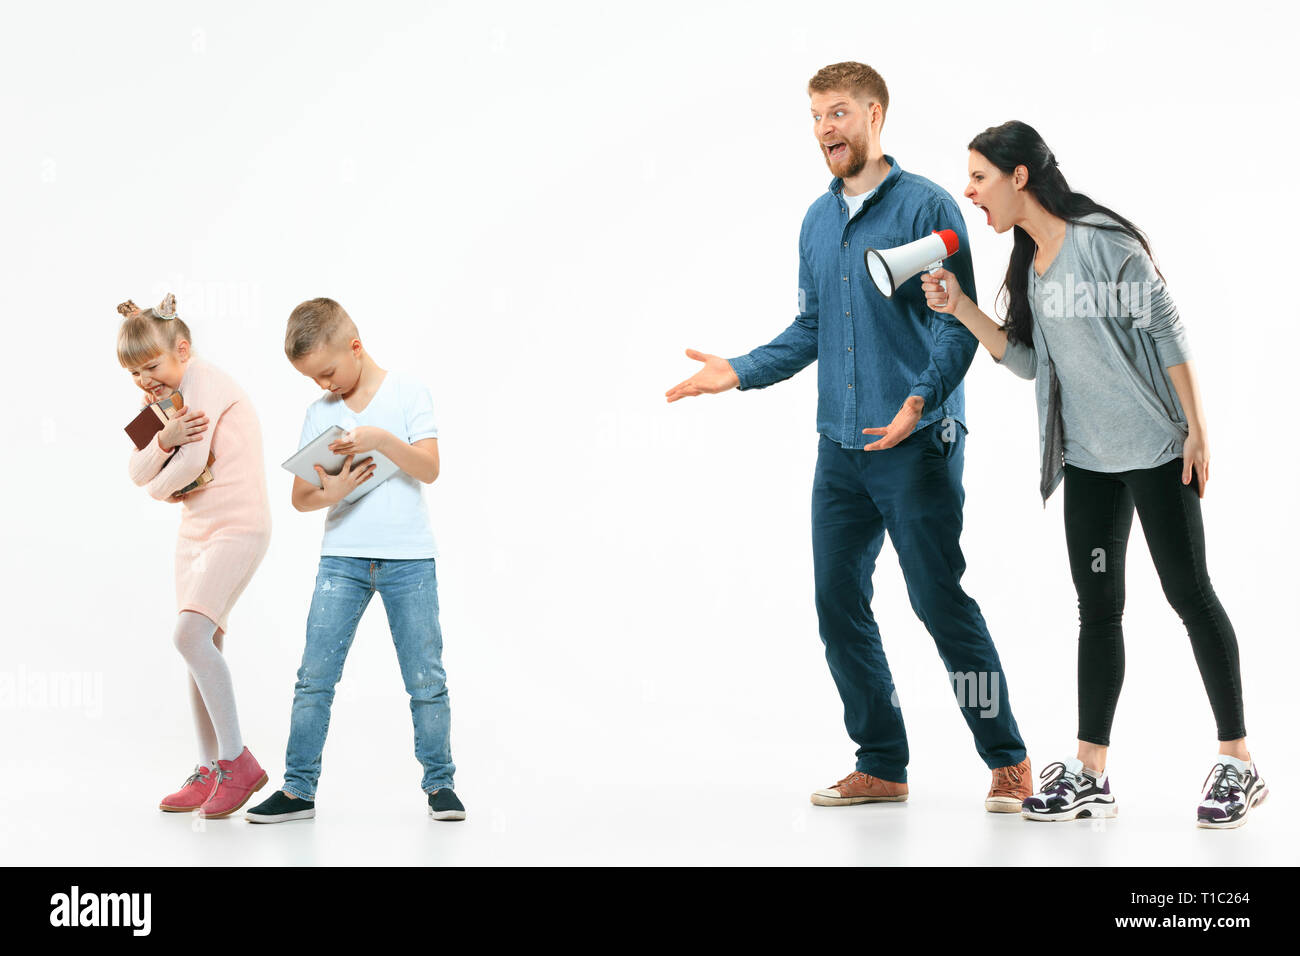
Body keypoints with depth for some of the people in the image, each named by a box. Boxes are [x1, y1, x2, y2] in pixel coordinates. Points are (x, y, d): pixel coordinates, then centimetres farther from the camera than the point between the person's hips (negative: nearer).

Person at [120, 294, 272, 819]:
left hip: (238, 526, -9)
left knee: (190, 634, -21)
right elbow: (138, 472, 6)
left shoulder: (204, 381, -13)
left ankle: (236, 760, -17)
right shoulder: (162, 396, 14)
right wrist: (164, 437, -14)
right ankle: (209, 771, 13)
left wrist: (160, 488, -1)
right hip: (195, 530, 9)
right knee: (201, 646, 7)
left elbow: (192, 462, -22)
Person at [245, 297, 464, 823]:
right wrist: (330, 493, -16)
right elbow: (300, 497, 6)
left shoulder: (407, 391, 0)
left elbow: (429, 468, -8)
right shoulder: (319, 412, 8)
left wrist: (381, 439, -23)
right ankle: (298, 789, 2)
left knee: (425, 678, 1)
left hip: (409, 557, -2)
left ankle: (439, 783, 13)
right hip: (342, 557, 3)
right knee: (314, 676, -3)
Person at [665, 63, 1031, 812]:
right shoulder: (818, 221, 14)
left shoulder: (925, 207, -7)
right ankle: (881, 766, 18)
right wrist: (739, 372, 10)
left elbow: (959, 323, -11)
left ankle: (1008, 761, 6)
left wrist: (922, 399, -25)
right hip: (841, 444, 7)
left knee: (940, 599, -7)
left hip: (917, 443, -7)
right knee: (839, 602, 7)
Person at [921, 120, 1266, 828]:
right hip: (1086, 457, 8)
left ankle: (1238, 763, 5)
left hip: (1154, 449, -8)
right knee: (1097, 605, 6)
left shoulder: (1102, 239, -12)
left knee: (1188, 592, -2)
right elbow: (1029, 361, 11)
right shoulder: (1030, 262, 11)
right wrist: (961, 309, 1)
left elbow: (1166, 330, -12)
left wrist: (1196, 428, -14)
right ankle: (1090, 775, 8)